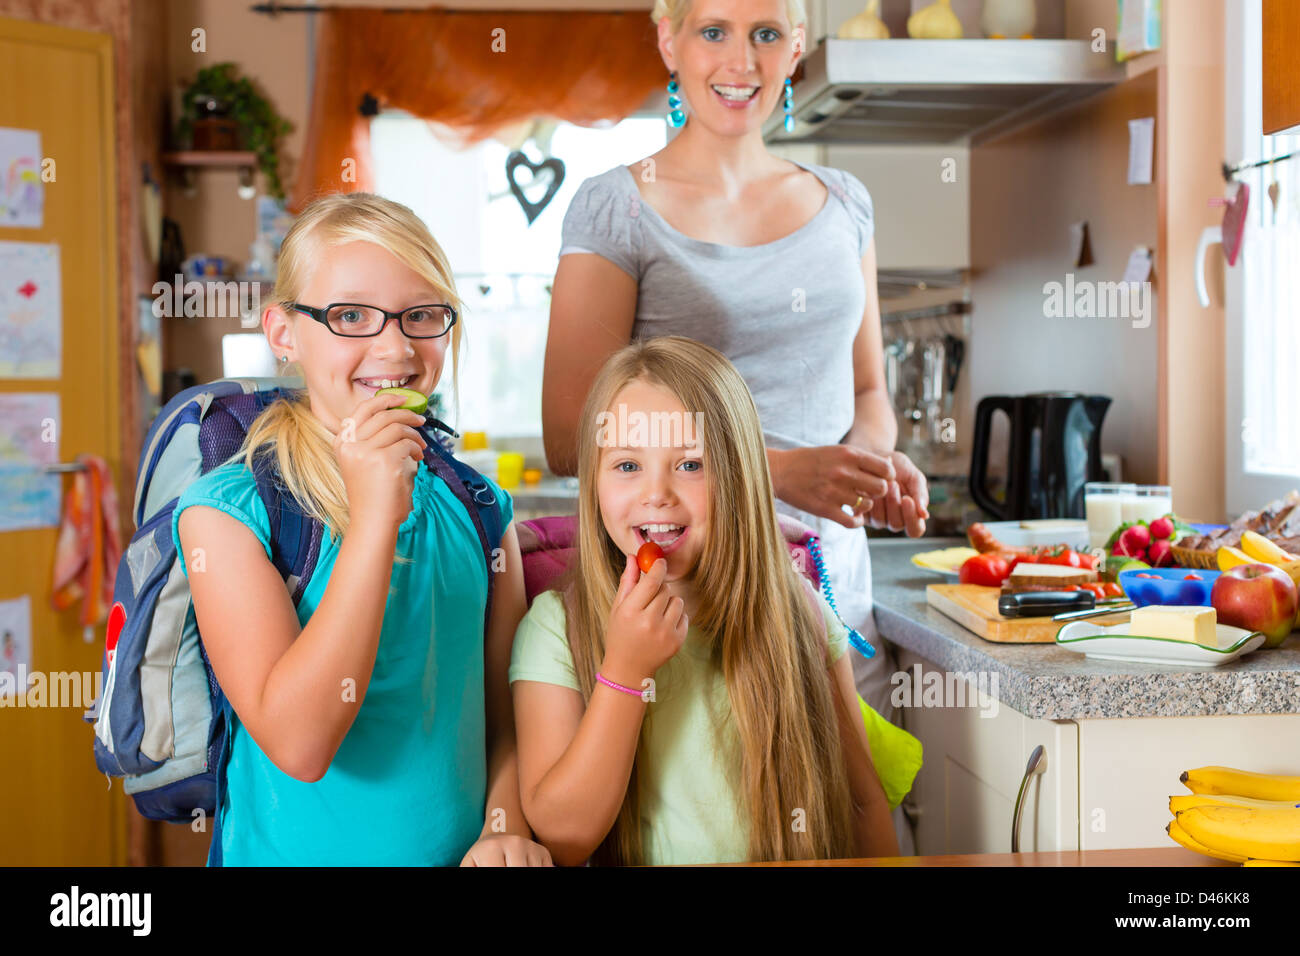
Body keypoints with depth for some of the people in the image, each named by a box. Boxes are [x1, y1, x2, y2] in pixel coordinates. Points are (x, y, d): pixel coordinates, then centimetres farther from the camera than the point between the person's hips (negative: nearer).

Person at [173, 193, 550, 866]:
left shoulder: (478, 505, 5)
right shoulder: (225, 508, -8)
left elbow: (508, 708, 10)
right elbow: (299, 745, -17)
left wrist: (506, 832, -8)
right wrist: (376, 517, -20)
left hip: (459, 854, 4)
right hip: (296, 855, -3)